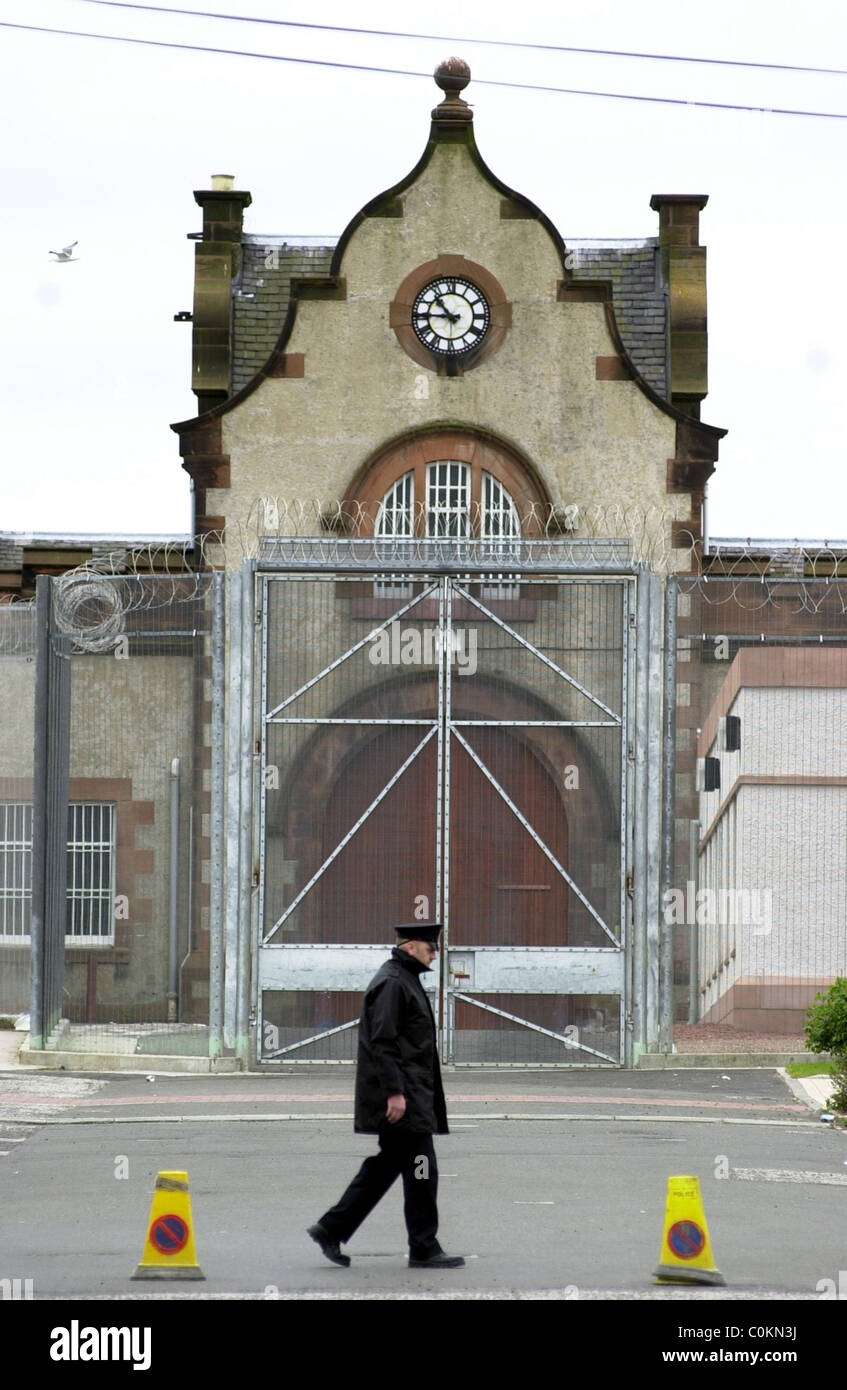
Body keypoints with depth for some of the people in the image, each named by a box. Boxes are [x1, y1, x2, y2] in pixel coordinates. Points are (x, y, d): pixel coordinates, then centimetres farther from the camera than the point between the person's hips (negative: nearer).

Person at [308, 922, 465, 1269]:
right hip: (401, 1097, -11)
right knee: (421, 1172, -5)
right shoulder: (391, 983, -14)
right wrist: (395, 1092, -23)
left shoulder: (405, 980, 18)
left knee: (384, 1166, 13)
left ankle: (331, 1228, 15)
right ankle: (423, 1249, 0)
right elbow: (382, 1041, -21)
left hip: (410, 1094, 11)